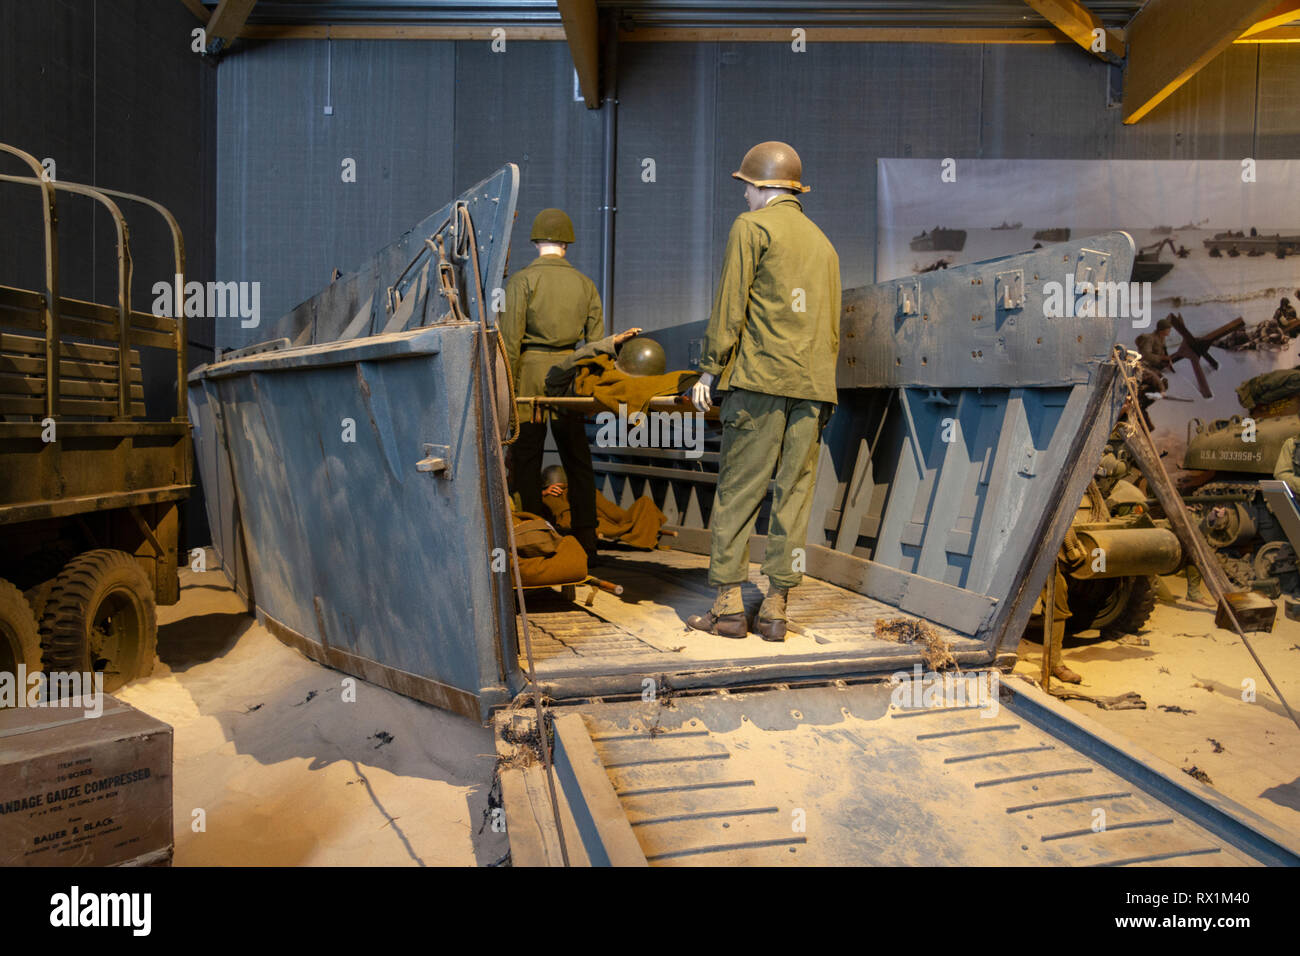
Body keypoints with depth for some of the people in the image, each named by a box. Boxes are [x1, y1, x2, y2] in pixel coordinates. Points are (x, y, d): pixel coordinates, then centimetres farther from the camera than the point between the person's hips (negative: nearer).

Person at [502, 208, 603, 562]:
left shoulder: (522, 280, -3)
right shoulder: (585, 283, 7)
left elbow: (510, 338, -9)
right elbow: (597, 340, 6)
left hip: (530, 372, -3)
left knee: (526, 459, 5)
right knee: (577, 459, 10)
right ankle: (586, 543, 13)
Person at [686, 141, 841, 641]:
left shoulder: (751, 227, 2)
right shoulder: (822, 242, 21)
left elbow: (729, 306, -5)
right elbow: (831, 326, 20)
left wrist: (710, 370, -1)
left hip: (760, 379, -6)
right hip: (813, 384, 6)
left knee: (737, 491, -2)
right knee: (794, 493, 5)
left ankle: (728, 605, 0)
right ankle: (775, 608, 8)